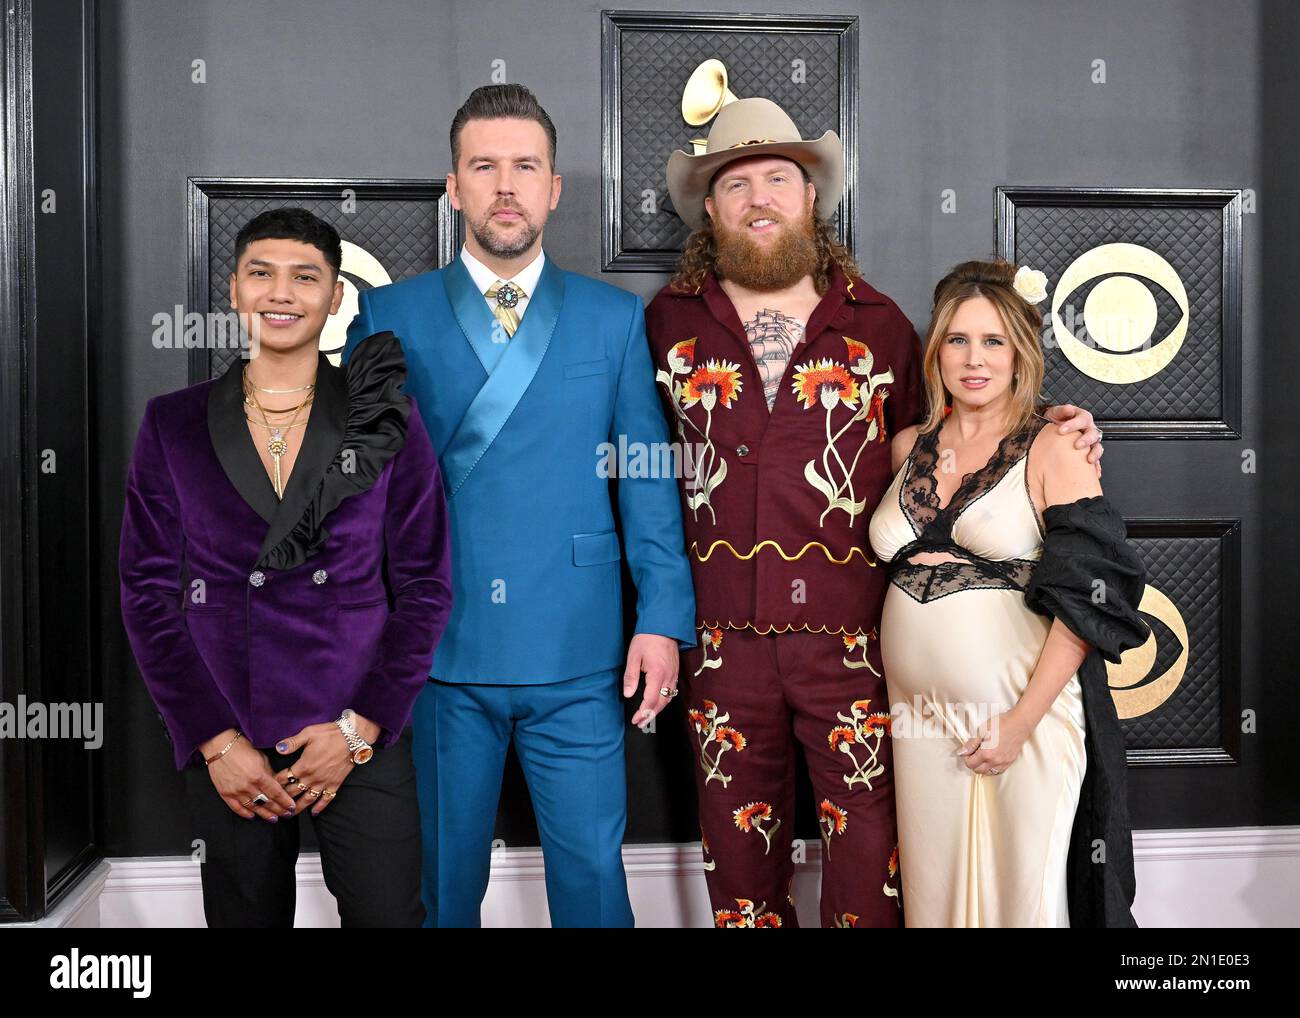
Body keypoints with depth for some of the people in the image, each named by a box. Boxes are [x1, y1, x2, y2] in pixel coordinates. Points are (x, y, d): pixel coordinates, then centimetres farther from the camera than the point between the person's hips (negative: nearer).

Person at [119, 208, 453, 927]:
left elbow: (424, 585, 1)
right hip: (227, 745, 1)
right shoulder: (174, 425, 4)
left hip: (361, 734, -1)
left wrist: (360, 726, -7)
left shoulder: (387, 421, 2)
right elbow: (148, 590, 3)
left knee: (387, 912, 1)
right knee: (246, 915, 11)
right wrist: (214, 739, -5)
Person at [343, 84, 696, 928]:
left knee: (593, 873, 7)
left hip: (577, 655, 0)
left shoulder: (616, 319, 6)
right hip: (438, 649, 0)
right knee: (448, 880, 13)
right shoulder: (389, 316, 4)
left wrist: (664, 617, -3)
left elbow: (648, 477, 3)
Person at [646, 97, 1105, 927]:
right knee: (739, 843, 13)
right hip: (723, 637, 1)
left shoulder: (877, 323, 7)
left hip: (850, 639, -1)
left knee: (868, 856, 2)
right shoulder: (669, 323, 7)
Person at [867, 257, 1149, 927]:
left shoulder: (1051, 451, -5)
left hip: (1024, 713, -4)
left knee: (1021, 885, 5)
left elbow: (1088, 596, -11)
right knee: (935, 886, 11)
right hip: (919, 715, 4)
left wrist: (1023, 720, -15)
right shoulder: (907, 447, 9)